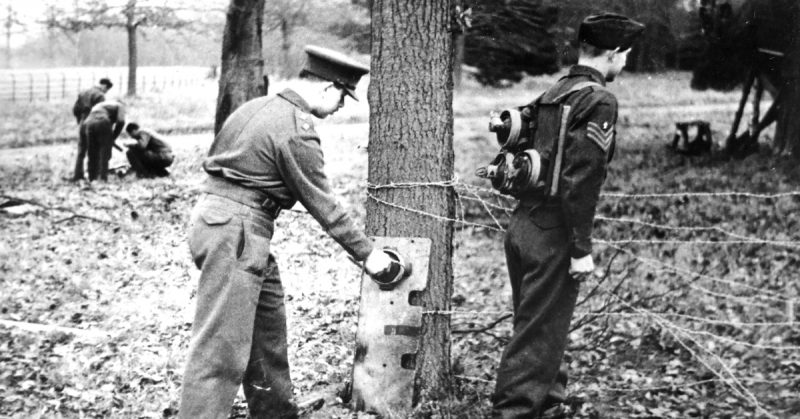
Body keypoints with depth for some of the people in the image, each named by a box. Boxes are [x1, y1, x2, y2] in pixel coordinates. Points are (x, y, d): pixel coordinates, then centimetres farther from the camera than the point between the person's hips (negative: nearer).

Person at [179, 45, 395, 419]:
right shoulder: (297, 130, -14)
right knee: (222, 345, -8)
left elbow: (214, 159, 18)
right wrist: (366, 253, -1)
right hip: (236, 233, -10)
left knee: (267, 322, 19)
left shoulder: (257, 106, 14)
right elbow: (322, 204, -10)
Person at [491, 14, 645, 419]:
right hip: (552, 236, -8)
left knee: (538, 326, 19)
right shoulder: (599, 100, -13)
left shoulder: (552, 93, 12)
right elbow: (581, 179, -20)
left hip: (521, 226, 8)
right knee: (537, 336, 0)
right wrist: (581, 249, -16)